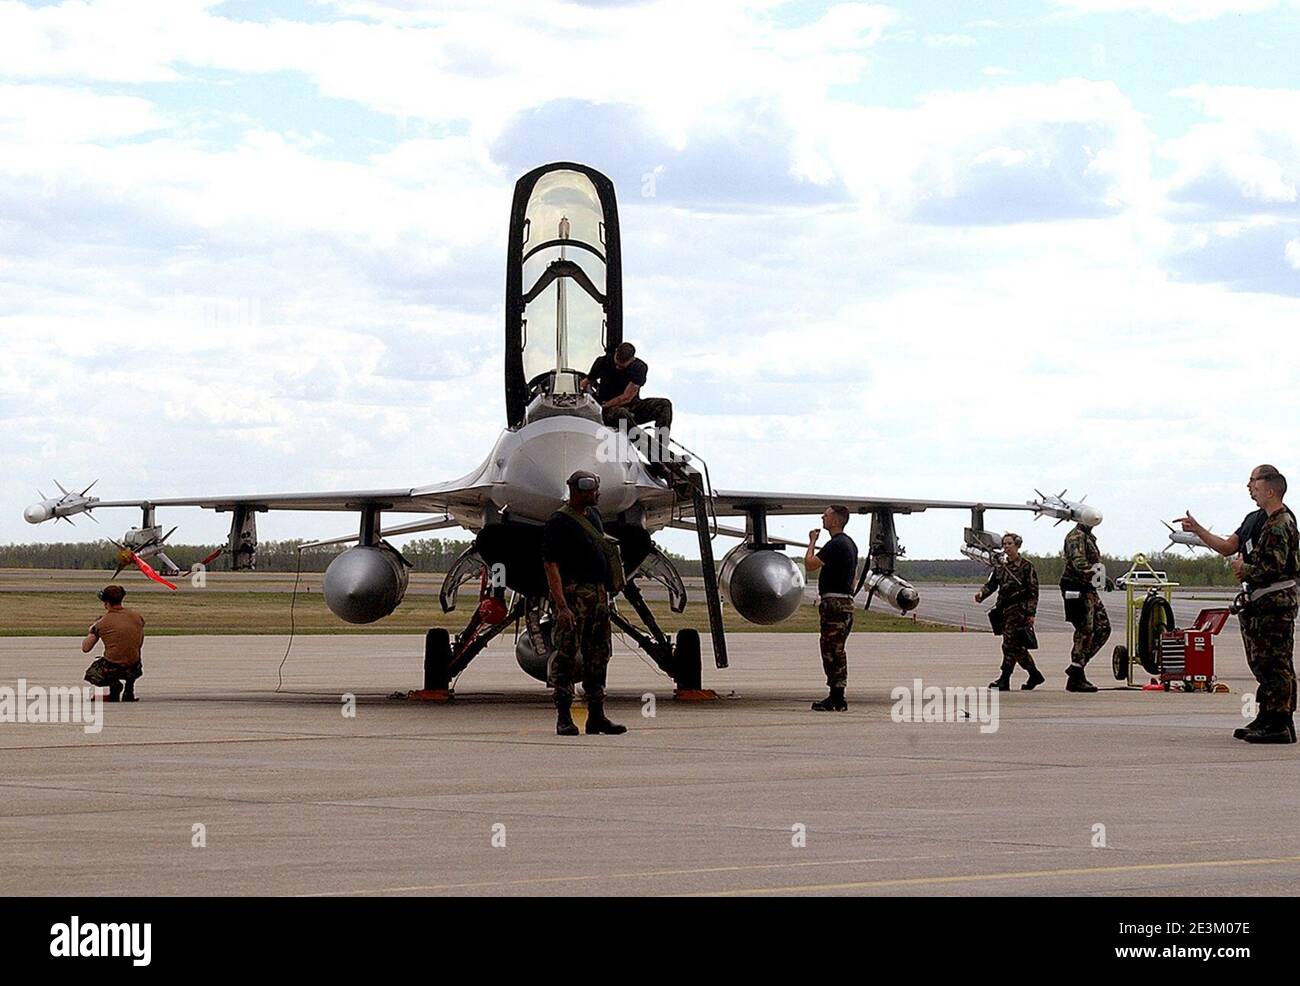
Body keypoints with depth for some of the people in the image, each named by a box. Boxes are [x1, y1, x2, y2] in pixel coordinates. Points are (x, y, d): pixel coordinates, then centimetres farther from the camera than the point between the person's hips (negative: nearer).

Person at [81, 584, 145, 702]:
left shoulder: (102, 623, -7)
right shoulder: (137, 617, 2)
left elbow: (85, 648, -1)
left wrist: (92, 630, 16)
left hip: (112, 669, -4)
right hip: (133, 668, 4)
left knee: (90, 674, 28)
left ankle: (113, 683, -1)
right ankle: (129, 687, 13)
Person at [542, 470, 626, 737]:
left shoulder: (593, 514, 15)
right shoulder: (558, 522, -11)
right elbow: (551, 566, -16)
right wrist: (561, 606, -25)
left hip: (599, 593, 8)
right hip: (574, 592, -8)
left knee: (598, 657, 9)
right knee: (567, 656, -7)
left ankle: (596, 716, 15)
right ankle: (564, 717, -5)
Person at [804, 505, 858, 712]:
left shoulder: (836, 545, -16)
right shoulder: (849, 543, 17)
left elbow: (809, 565, -19)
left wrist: (812, 542, -5)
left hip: (834, 602, -10)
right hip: (846, 602, 10)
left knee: (832, 651, -8)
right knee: (837, 652, 12)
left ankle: (836, 700, -8)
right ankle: (837, 698, 15)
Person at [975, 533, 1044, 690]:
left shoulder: (1026, 565, -3)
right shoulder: (1000, 567, 14)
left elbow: (1033, 591, -5)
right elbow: (991, 584, 12)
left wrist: (1031, 613, -11)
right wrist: (981, 594, -10)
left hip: (1019, 608, -7)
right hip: (1005, 609, 7)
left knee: (1010, 643, -12)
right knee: (1016, 646, 10)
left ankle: (1004, 680, -13)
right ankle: (1035, 675, 23)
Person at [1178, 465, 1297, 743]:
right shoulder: (1255, 519, 15)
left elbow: (1273, 569, -22)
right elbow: (1228, 547, 21)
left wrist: (1243, 569, -6)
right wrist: (1197, 529, 14)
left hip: (1275, 601, -10)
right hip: (1257, 602, 10)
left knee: (1275, 664, -9)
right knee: (1260, 663, 14)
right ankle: (1265, 719, 22)